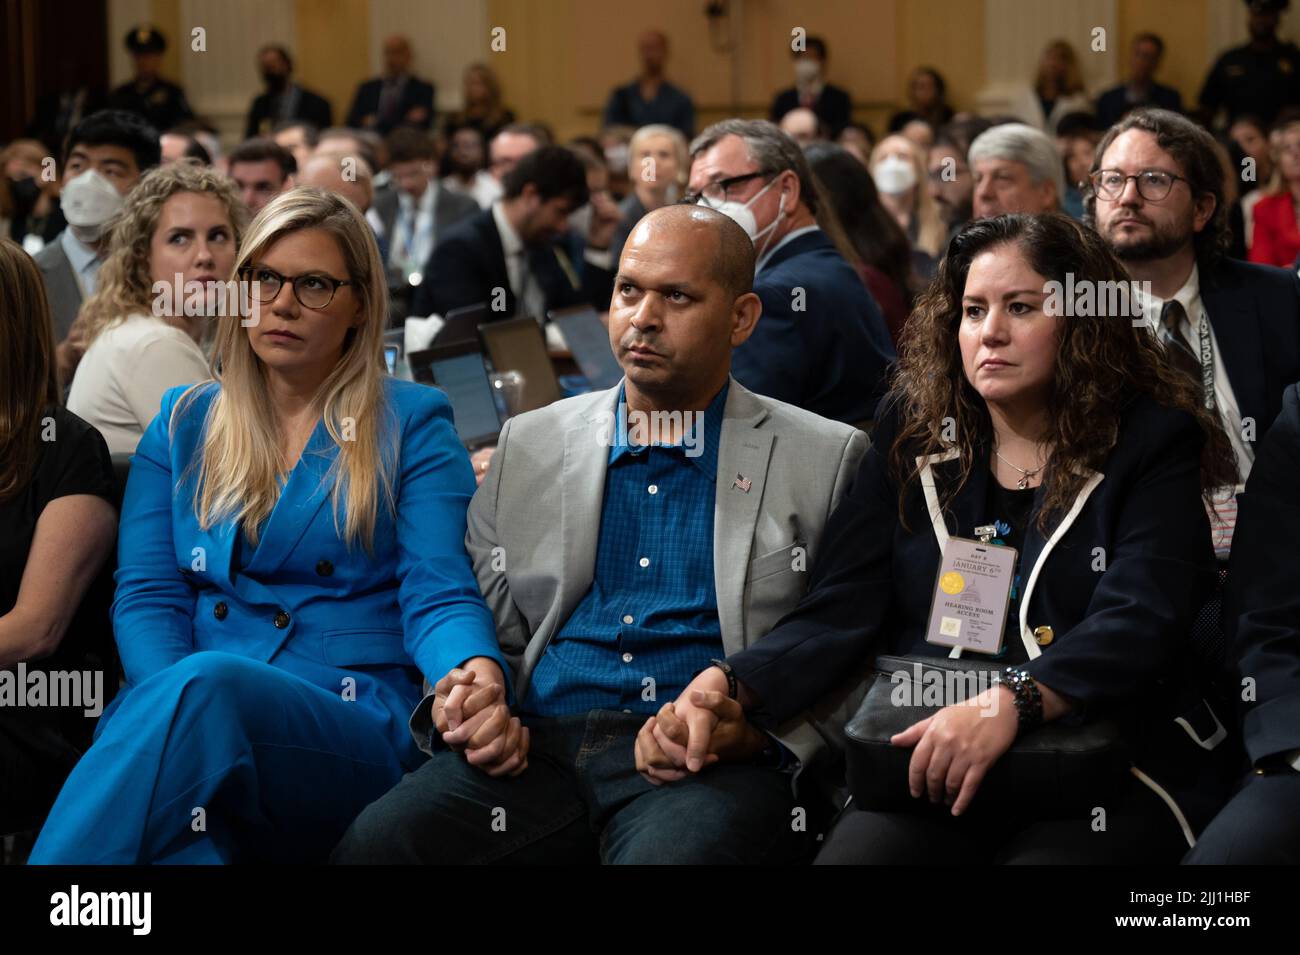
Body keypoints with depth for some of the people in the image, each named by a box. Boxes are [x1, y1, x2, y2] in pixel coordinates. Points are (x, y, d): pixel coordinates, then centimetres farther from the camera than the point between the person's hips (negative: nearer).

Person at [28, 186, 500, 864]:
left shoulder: (412, 423, 13)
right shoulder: (184, 423, 21)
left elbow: (438, 598, 2)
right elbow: (146, 597, 11)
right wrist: (177, 721, -12)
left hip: (352, 727, -2)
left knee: (207, 683, -38)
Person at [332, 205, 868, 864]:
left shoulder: (826, 458, 11)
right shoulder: (529, 445, 21)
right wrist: (470, 702, -2)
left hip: (713, 767, -3)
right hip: (539, 748, 3)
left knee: (668, 852, -39)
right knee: (376, 842, -27)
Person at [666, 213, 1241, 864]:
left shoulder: (1153, 444, 4)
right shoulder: (911, 437, 15)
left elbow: (1139, 622, -11)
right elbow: (837, 613, 6)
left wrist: (1011, 703, -29)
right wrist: (732, 689, -14)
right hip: (925, 770, 3)